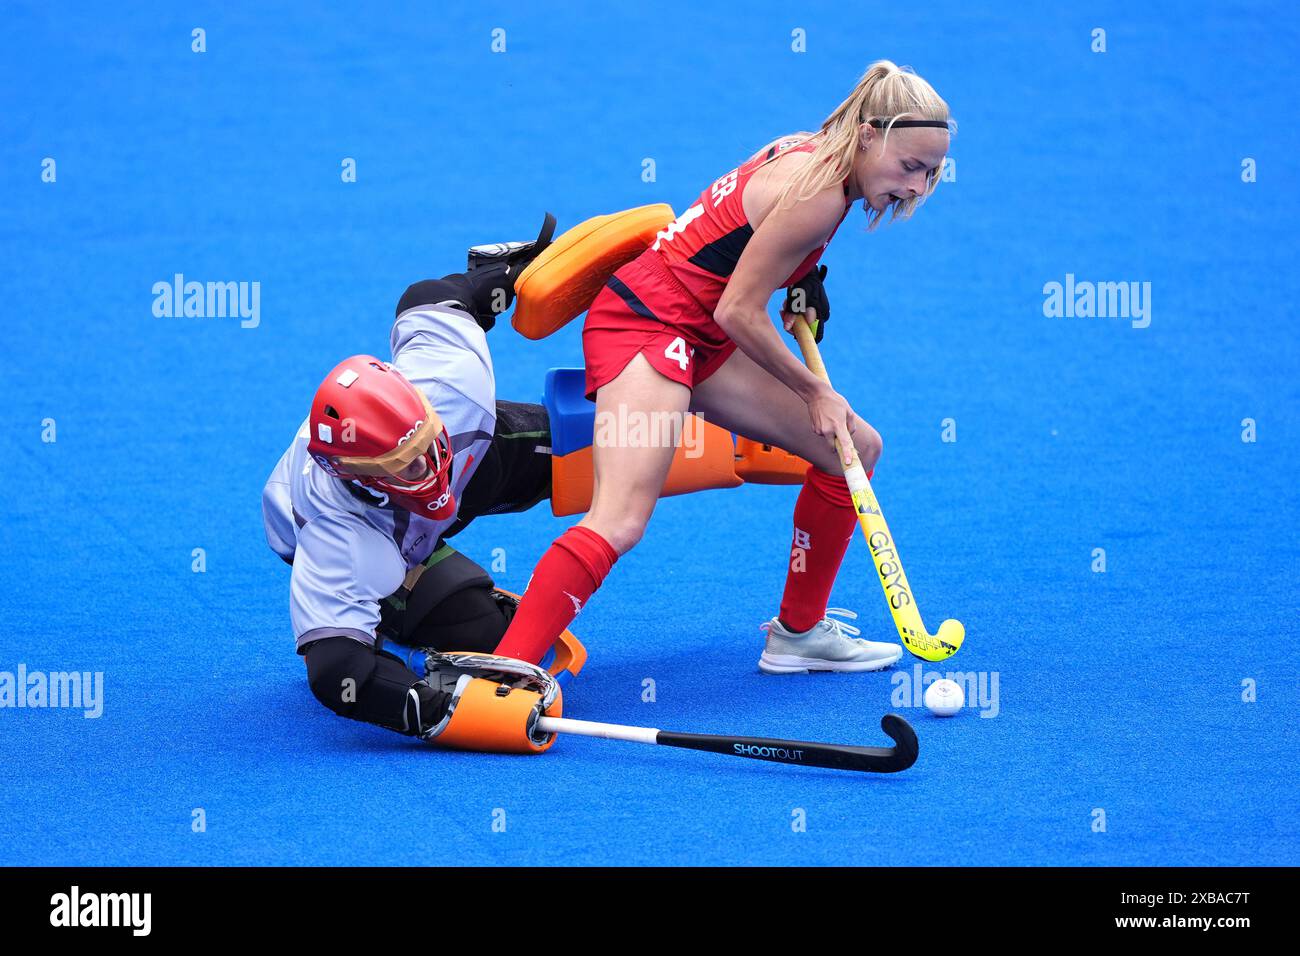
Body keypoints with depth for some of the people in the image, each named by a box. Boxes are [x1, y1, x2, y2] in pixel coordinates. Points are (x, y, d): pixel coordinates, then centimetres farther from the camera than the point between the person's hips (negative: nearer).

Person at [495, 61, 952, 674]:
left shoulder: (811, 156, 7)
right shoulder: (818, 192, -20)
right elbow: (738, 312, -18)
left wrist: (803, 284, 13)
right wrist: (815, 393, -6)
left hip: (700, 341, 10)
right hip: (644, 324, -10)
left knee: (857, 447, 12)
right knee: (621, 520, -27)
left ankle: (799, 633, 23)